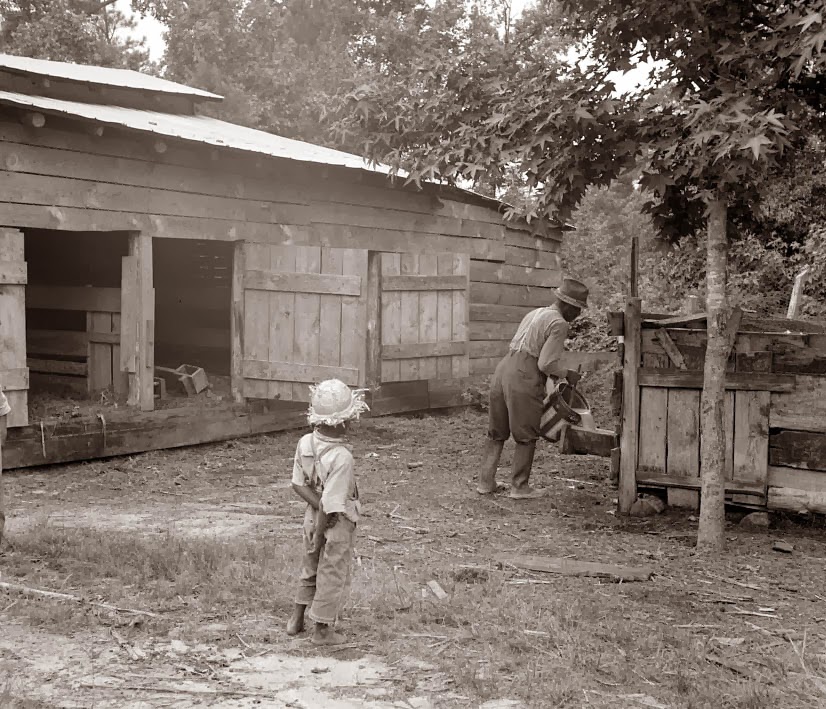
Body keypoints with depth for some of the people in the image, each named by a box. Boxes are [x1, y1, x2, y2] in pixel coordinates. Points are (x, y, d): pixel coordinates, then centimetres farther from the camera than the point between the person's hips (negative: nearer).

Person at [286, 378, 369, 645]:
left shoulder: (305, 442, -12)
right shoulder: (341, 458, -32)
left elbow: (298, 484, -5)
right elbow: (332, 505, -27)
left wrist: (320, 504, -10)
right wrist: (317, 539, -17)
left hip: (312, 514, 7)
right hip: (337, 523, -6)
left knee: (310, 570, 26)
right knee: (333, 576, 13)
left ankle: (296, 620, 39)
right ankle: (322, 630, 27)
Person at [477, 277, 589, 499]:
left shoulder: (534, 314, 21)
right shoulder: (559, 324, -6)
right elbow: (547, 363, -13)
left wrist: (556, 376, 26)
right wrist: (567, 374, 4)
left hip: (503, 368, 8)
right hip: (524, 379, -8)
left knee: (497, 433, 15)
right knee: (526, 437, 5)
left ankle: (486, 482, 18)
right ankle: (520, 487, 10)